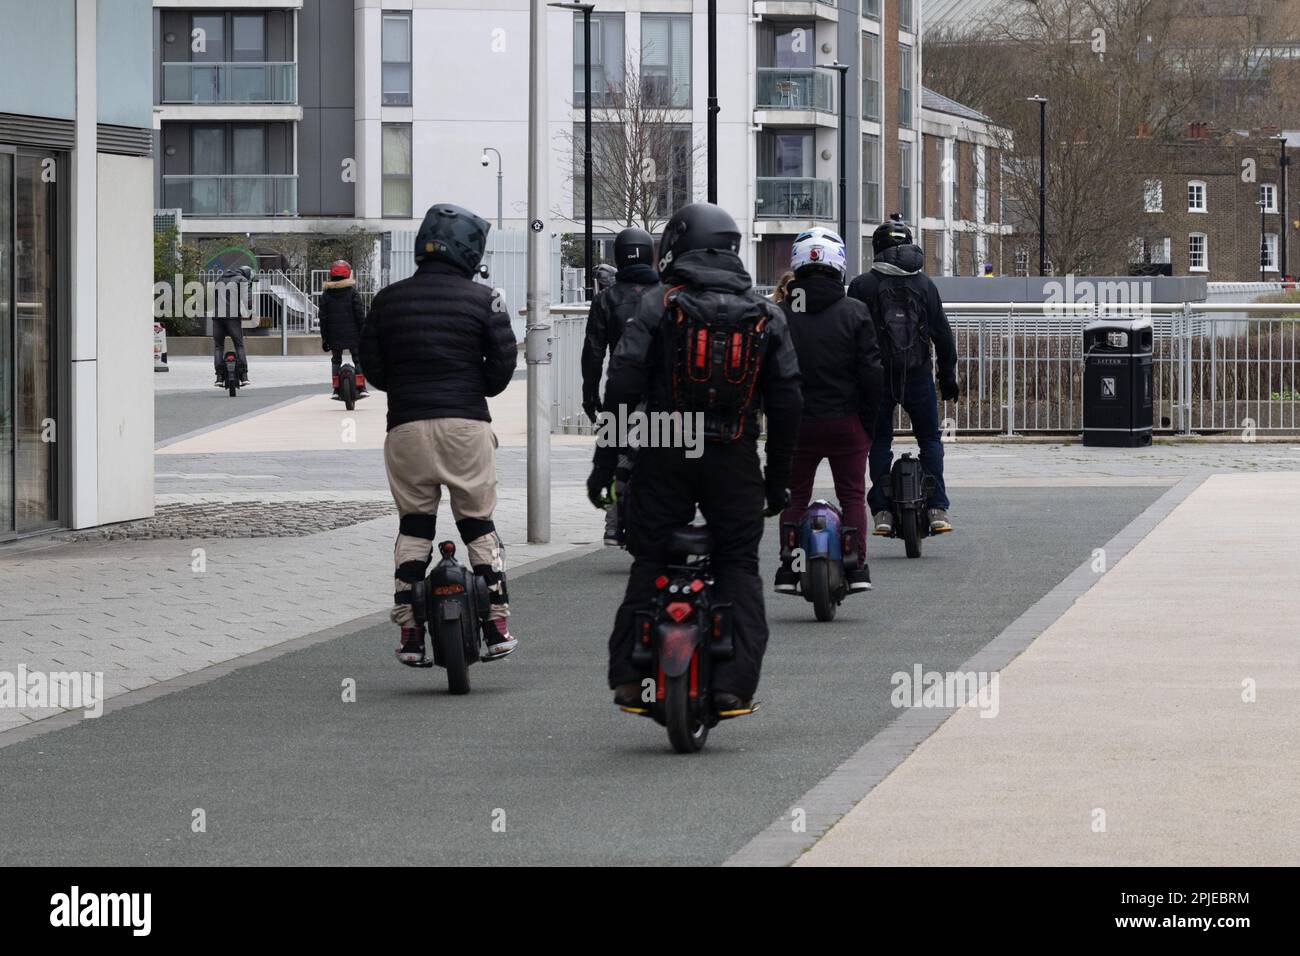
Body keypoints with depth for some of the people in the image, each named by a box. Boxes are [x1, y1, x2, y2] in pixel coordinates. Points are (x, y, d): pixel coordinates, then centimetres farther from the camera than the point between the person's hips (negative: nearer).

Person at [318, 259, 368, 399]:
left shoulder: (326, 295, 2)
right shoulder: (352, 293, -5)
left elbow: (323, 318, 4)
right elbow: (360, 315, -6)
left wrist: (324, 338, 8)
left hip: (334, 335, 2)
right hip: (352, 334, -2)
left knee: (336, 360, 14)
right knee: (358, 359, 9)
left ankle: (336, 389, 6)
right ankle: (361, 388, 0)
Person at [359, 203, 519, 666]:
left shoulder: (387, 300, 5)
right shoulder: (482, 300, -2)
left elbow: (371, 367, 7)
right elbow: (503, 362, -2)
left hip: (407, 425, 1)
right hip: (467, 423, -1)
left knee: (413, 528, 8)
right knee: (479, 525, 9)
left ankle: (410, 632, 2)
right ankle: (497, 626, 8)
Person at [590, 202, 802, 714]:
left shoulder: (657, 307, -1)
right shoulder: (767, 315, 7)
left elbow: (622, 388, -8)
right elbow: (786, 402, 7)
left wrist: (604, 461, -2)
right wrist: (778, 476, 14)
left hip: (663, 457, -1)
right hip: (735, 461, 1)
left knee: (649, 565, 6)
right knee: (738, 567, 8)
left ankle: (630, 677, 0)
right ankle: (733, 681, -2)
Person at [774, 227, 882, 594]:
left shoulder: (778, 314, -4)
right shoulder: (854, 313, -7)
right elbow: (871, 371, -7)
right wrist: (868, 422, 3)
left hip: (796, 423, 1)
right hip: (846, 421, -1)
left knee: (795, 496, 11)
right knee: (852, 494, 8)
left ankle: (787, 566, 5)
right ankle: (856, 565, 2)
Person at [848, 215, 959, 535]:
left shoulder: (862, 286, -3)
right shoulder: (925, 285, 3)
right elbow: (943, 334, 5)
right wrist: (948, 377, 14)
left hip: (876, 376, -1)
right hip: (919, 376, 1)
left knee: (879, 442, 9)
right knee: (930, 439, 12)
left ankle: (881, 509, 0)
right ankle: (937, 508, 1)